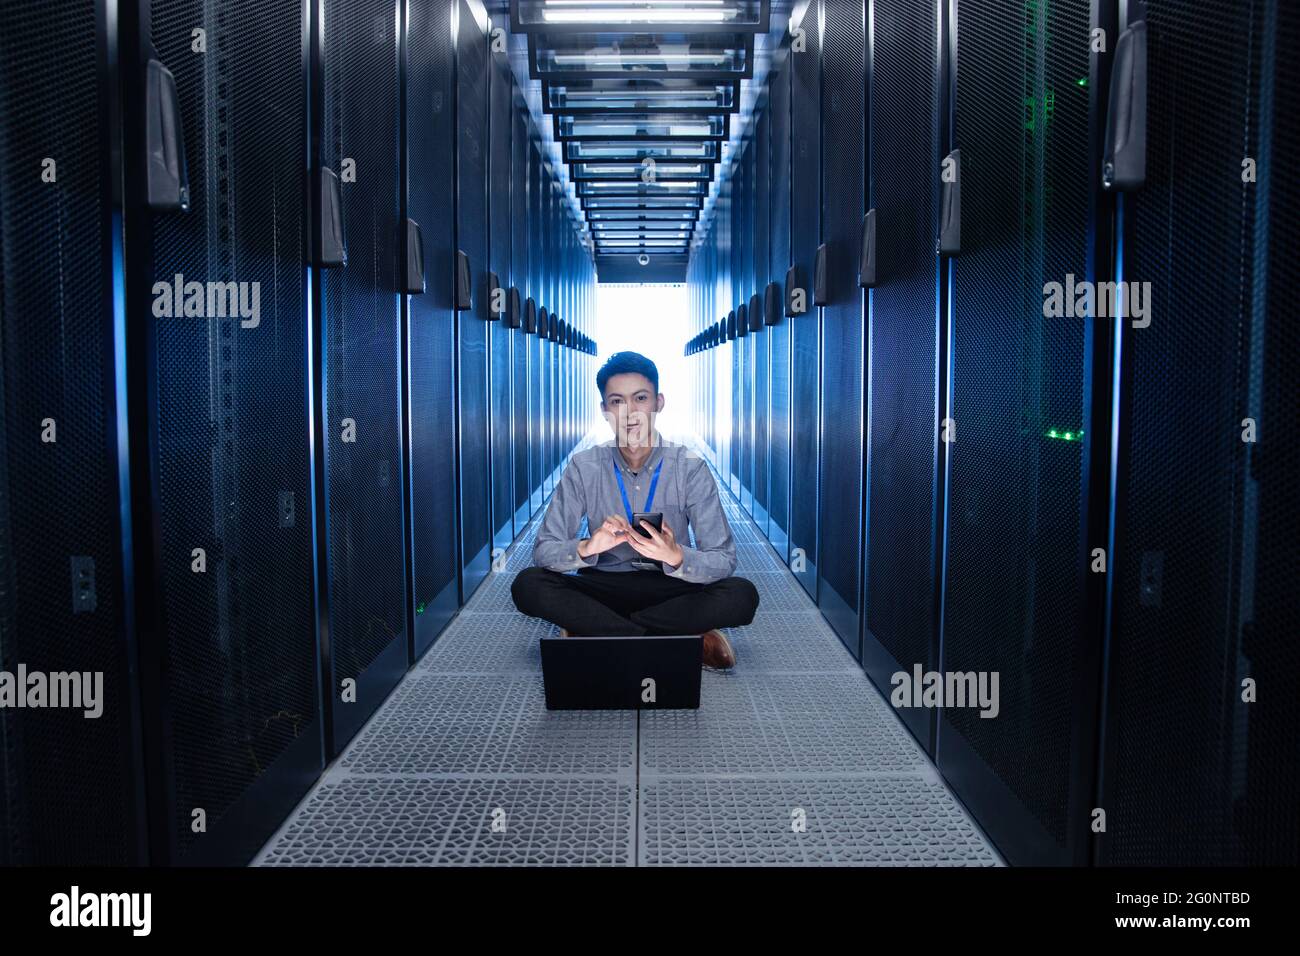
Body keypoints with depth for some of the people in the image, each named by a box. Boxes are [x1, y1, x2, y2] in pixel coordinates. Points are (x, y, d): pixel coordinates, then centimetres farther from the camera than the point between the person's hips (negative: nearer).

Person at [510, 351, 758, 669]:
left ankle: (593, 630, -21)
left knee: (742, 596, -28)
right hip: (603, 587, 1)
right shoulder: (584, 467, -6)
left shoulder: (690, 467, -9)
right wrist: (586, 547, -31)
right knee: (527, 585, -25)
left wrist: (675, 556, -35)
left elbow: (723, 561, -13)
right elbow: (543, 551, -9)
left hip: (670, 589, -1)